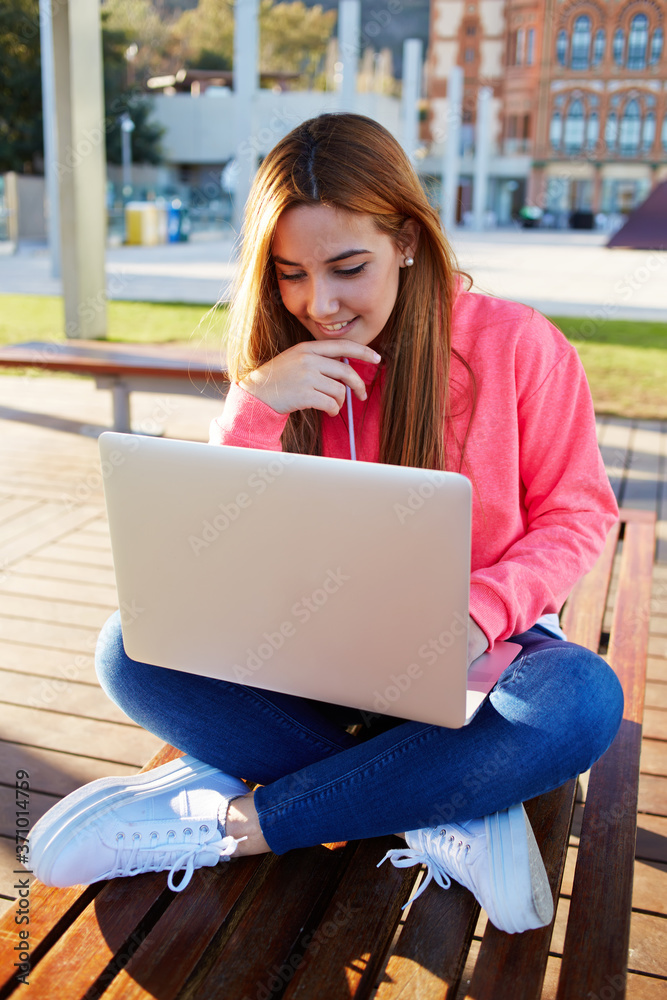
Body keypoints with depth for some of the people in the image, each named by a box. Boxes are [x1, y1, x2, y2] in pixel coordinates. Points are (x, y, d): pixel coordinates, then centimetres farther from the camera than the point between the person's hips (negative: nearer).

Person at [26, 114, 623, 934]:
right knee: (130, 650, -20)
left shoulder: (517, 345, -9)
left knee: (582, 698, -35)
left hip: (466, 653, -1)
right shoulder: (280, 372, -1)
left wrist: (480, 611, -22)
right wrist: (254, 406, -23)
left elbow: (575, 517, -3)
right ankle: (441, 817, -23)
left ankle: (228, 820, -24)